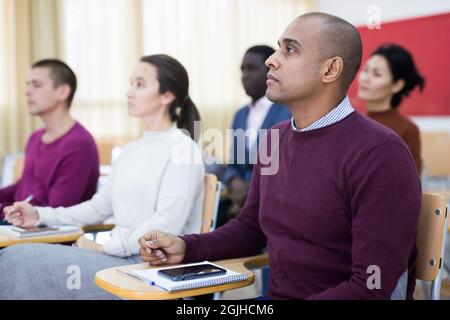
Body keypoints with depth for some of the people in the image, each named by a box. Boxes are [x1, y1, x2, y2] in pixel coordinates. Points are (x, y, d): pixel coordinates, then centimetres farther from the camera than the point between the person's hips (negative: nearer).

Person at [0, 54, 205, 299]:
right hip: (120, 257, 8)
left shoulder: (182, 150, -8)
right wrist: (40, 215, 9)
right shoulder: (131, 150, 18)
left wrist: (104, 247, -15)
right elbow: (99, 206, 20)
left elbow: (166, 225, -17)